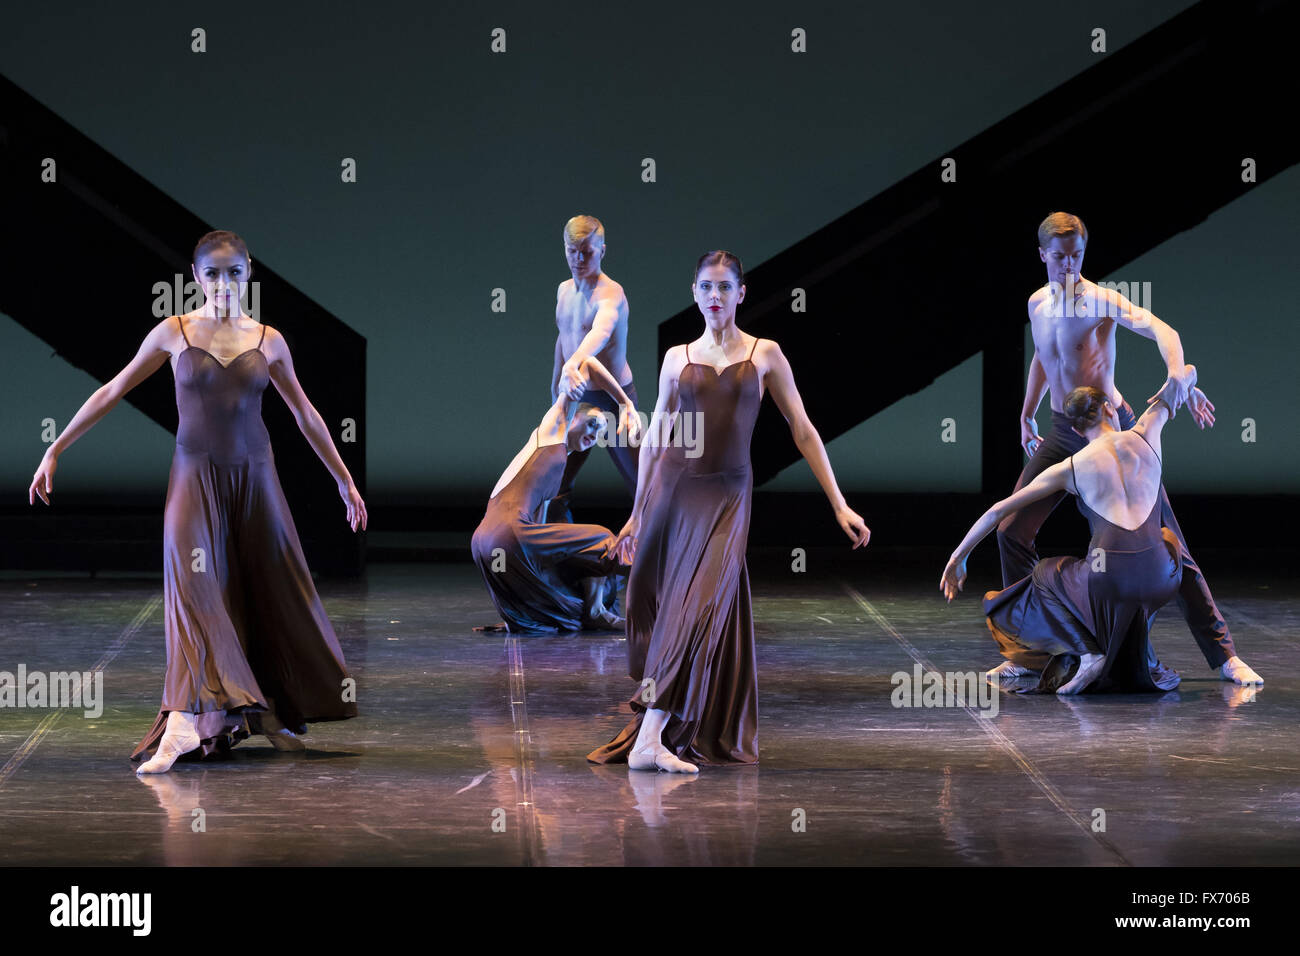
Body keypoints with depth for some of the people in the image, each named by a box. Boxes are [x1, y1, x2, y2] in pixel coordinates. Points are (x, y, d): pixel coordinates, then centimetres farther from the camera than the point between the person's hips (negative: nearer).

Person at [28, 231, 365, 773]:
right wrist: (55, 449, 6)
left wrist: (344, 480, 18)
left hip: (254, 476, 3)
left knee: (276, 592, 6)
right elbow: (113, 392, 6)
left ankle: (275, 713, 25)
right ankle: (185, 722, -27)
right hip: (195, 478, -2)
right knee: (193, 585, -20)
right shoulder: (175, 333, 0)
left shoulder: (268, 341, 5)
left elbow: (305, 414, 15)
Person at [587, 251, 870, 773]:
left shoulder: (765, 355, 6)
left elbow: (803, 432, 7)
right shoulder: (678, 358, 10)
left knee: (701, 607, -16)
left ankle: (652, 738, -21)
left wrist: (839, 505, 3)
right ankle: (650, 736, 16)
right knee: (654, 604, 3)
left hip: (727, 496, -2)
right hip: (671, 488, 2)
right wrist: (637, 513, 19)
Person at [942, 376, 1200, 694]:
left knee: (1046, 576, 32)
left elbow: (998, 511, 15)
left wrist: (958, 558, 25)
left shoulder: (1070, 468, 10)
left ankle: (1088, 652, 5)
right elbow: (1186, 375, 30)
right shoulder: (1145, 437, 12)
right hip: (1159, 581, 2)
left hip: (1108, 580, -2)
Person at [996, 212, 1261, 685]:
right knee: (1012, 531, -2)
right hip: (1062, 434, 6)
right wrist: (1026, 415, 27)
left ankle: (1223, 654, -4)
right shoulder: (1037, 303, 5)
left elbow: (1161, 329, -31)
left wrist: (1178, 375, -49)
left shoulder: (1101, 300, -15)